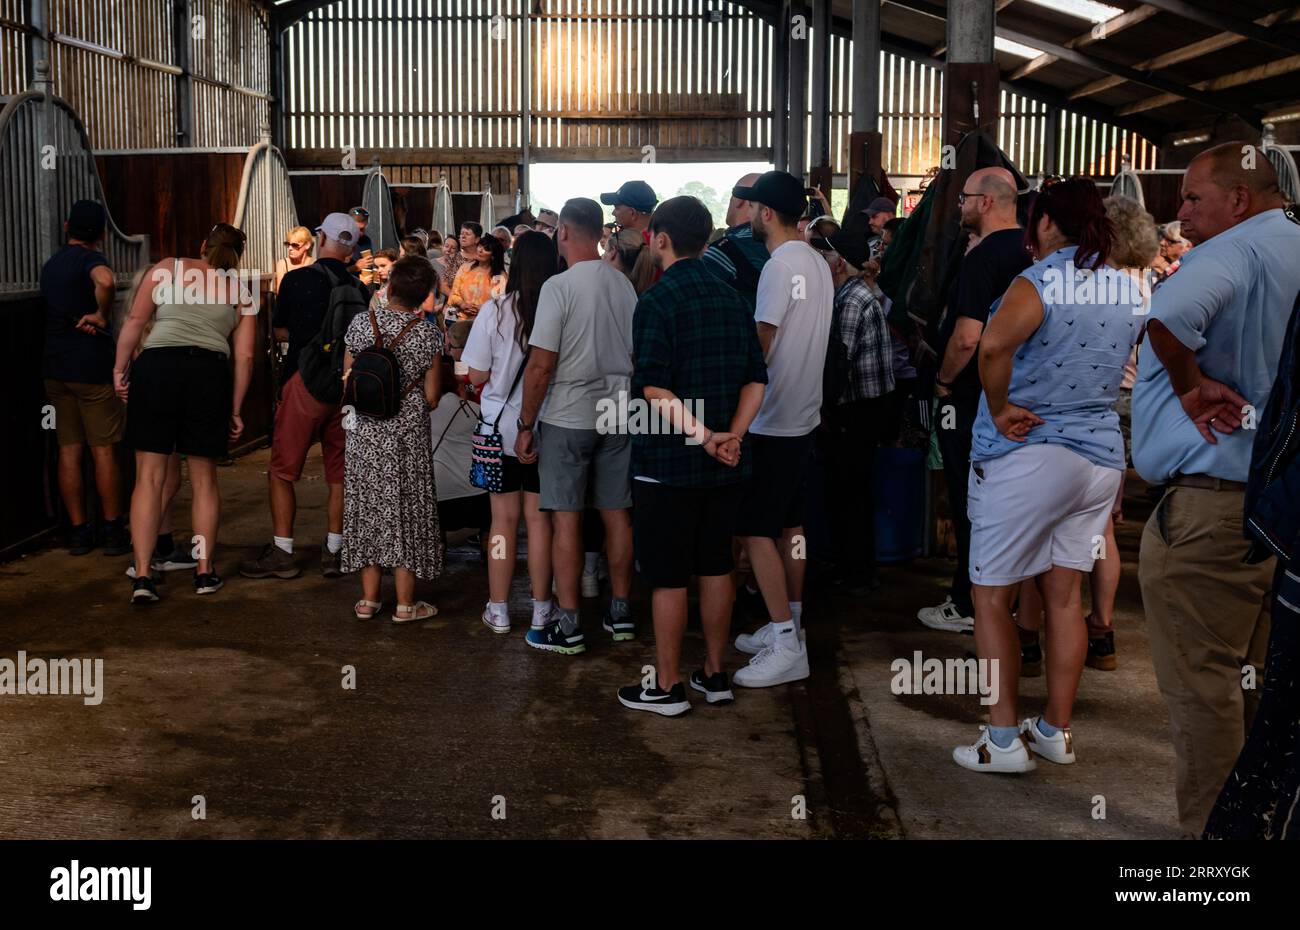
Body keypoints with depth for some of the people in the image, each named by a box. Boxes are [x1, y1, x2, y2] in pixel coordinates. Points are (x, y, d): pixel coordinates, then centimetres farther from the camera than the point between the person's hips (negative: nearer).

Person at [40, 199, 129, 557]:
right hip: (92, 366, -7)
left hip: (55, 368, 7)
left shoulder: (50, 265, 15)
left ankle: (78, 531, 10)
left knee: (69, 450, 7)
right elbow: (104, 281, -33)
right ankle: (113, 532, 5)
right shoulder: (90, 258, -9)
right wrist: (102, 316, -20)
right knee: (104, 450, 0)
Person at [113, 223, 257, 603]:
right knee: (204, 479, 14)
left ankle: (142, 576, -1)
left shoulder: (168, 269, 13)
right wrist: (235, 410, 14)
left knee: (150, 476, 3)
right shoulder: (241, 293, 17)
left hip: (157, 366, -1)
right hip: (210, 374, 1)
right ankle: (205, 572, 19)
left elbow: (135, 319, 2)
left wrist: (120, 368, 7)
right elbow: (244, 356, 9)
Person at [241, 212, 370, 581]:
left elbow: (280, 330, 10)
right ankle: (334, 551, 14)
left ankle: (282, 554, 7)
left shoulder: (297, 279, -3)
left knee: (281, 470, 6)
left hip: (305, 383, -4)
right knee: (339, 472, 11)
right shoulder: (360, 289, 5)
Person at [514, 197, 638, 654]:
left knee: (566, 518, 0)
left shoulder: (559, 287, -13)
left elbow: (541, 365, -15)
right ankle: (620, 612, 21)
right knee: (617, 513, 11)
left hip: (568, 417, -6)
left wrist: (526, 425, -7)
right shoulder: (623, 283, 5)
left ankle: (568, 625, 5)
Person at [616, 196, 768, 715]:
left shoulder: (657, 301, -13)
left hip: (667, 462, -6)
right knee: (716, 568, 14)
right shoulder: (733, 301, 8)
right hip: (723, 469, 6)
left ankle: (667, 687, 12)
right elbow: (755, 380, 4)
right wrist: (731, 435, -6)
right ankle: (715, 674, 24)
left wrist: (704, 436, -21)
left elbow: (654, 387, -23)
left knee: (668, 576, 2)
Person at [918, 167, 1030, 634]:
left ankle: (968, 607, 8)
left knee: (969, 506, 0)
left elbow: (967, 337, -27)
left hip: (972, 401, -9)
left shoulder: (983, 258, -20)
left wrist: (944, 380, -12)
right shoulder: (1028, 250, 8)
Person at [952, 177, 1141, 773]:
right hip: (1101, 455, 7)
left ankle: (1005, 740, 5)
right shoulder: (1128, 290, 8)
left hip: (1025, 456, -7)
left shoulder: (1040, 281, -14)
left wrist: (1000, 408, -20)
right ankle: (1056, 731, 22)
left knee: (992, 597, 4)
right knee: (1065, 596, 14)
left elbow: (994, 345, -34)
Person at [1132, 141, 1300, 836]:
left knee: (1200, 685, -1)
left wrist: (1190, 382, -19)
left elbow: (1172, 312, -37)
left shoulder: (1235, 251, -16)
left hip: (1211, 502, -10)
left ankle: (1207, 831, 7)